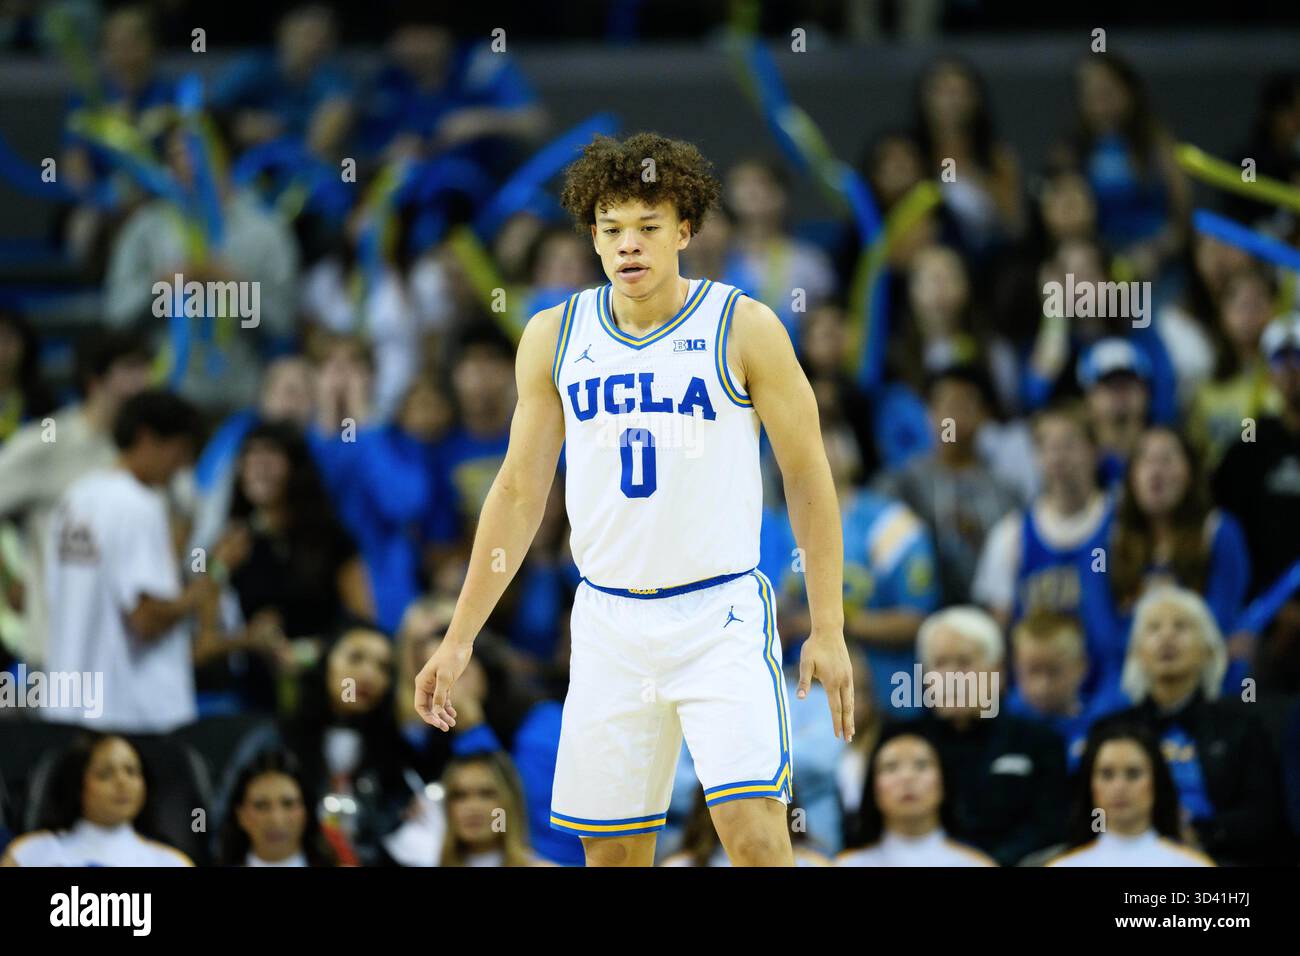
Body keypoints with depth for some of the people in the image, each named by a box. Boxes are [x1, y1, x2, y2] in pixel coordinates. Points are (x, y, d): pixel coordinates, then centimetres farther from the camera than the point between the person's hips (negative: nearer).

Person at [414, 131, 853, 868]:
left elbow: (810, 480, 0)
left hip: (720, 616, -4)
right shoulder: (555, 337, 5)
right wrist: (460, 638, 10)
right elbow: (519, 493, 12)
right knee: (611, 849, 6)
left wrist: (829, 630, -5)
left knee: (755, 833, -19)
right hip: (609, 622, 4)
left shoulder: (744, 329, -5)